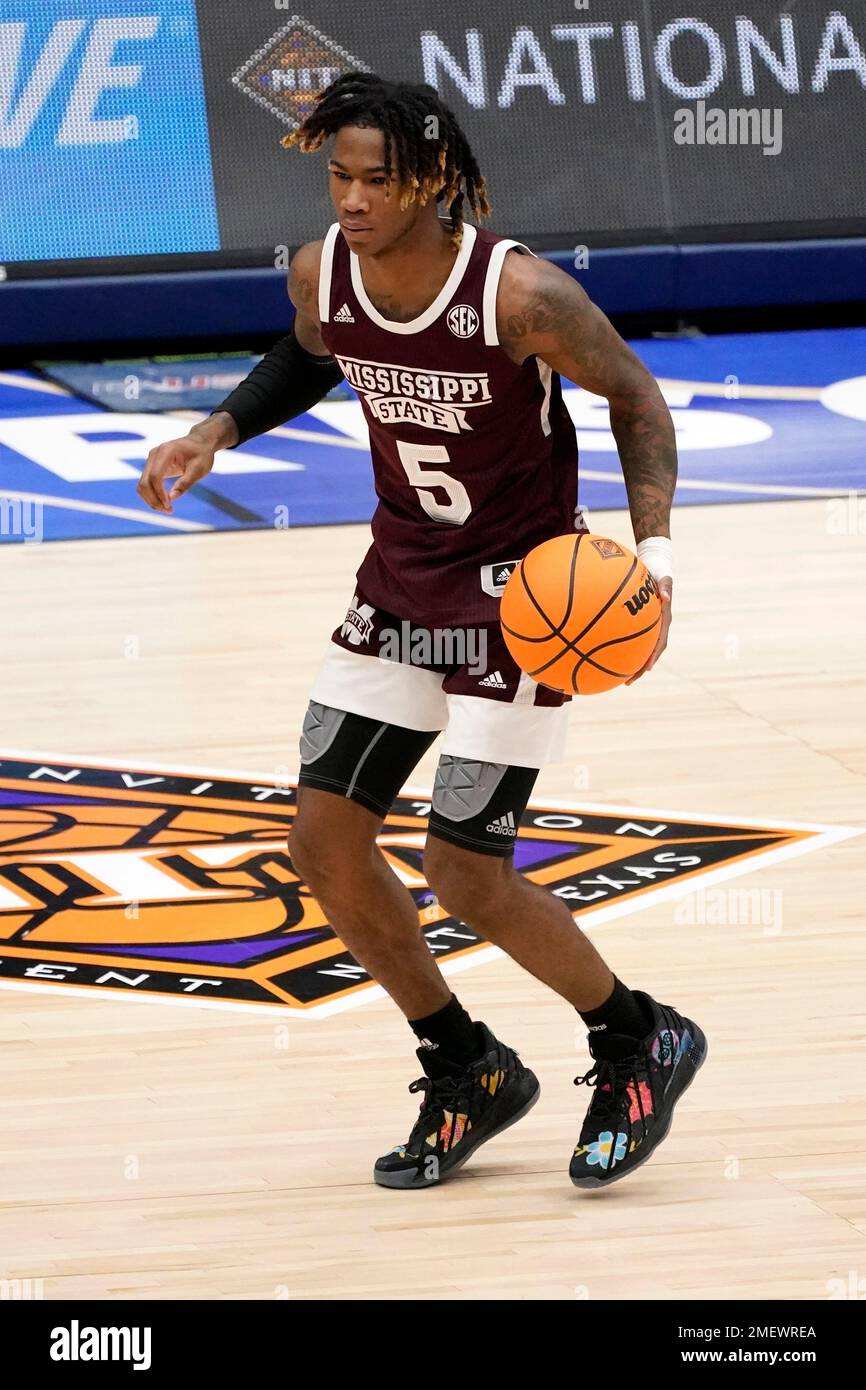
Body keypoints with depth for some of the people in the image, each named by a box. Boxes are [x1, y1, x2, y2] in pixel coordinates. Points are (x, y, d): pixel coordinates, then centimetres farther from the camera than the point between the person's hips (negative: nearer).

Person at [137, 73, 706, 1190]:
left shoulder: (520, 294, -26)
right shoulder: (321, 274, -9)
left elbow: (635, 396, -11)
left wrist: (650, 542, -24)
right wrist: (218, 432, 1)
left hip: (518, 592, -6)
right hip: (401, 581, 7)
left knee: (463, 871, -10)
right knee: (324, 840, 2)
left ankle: (640, 1044, 15)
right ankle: (468, 1076, 20)